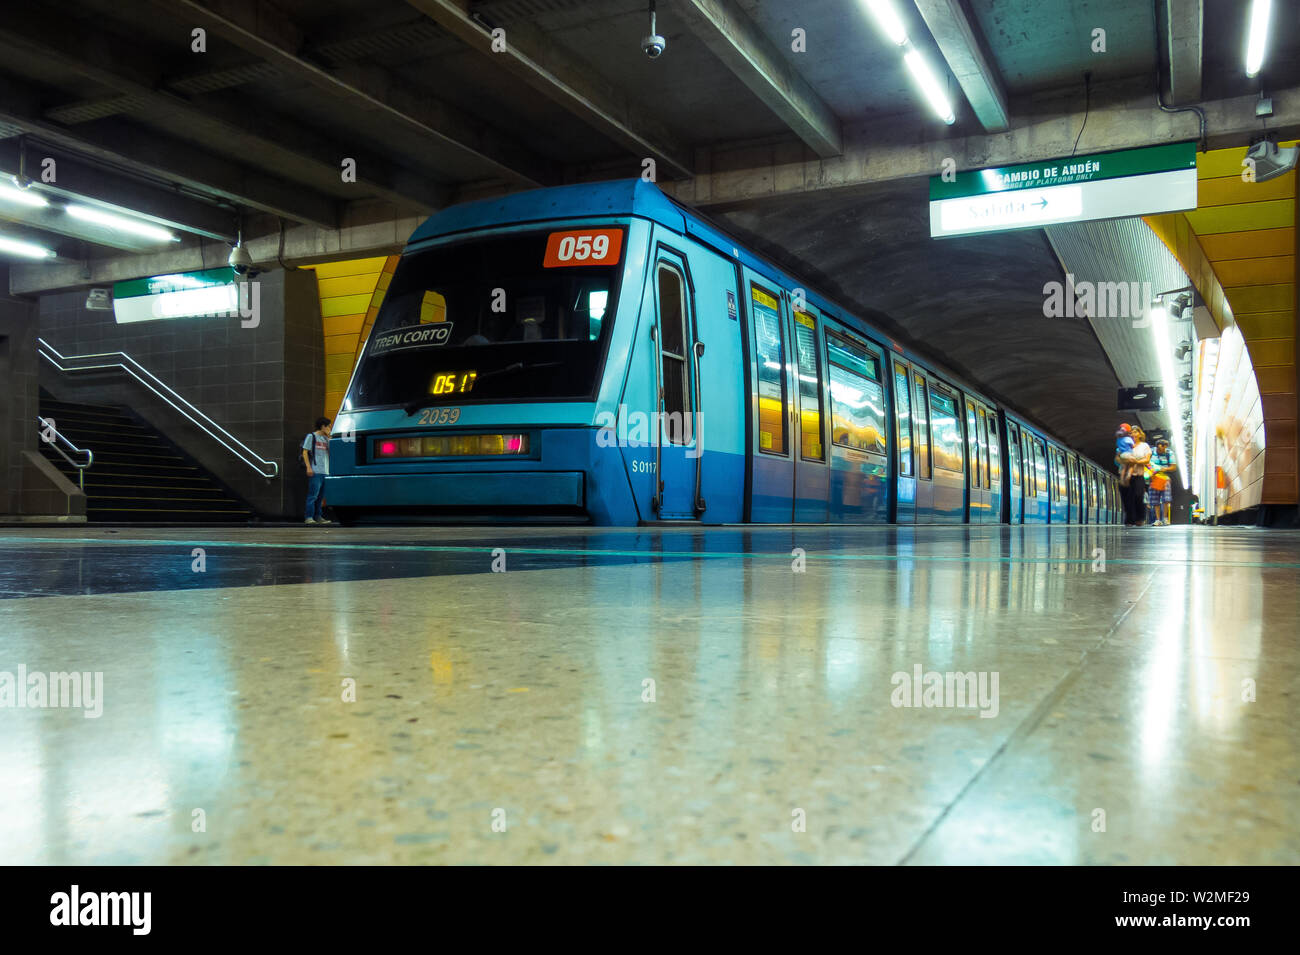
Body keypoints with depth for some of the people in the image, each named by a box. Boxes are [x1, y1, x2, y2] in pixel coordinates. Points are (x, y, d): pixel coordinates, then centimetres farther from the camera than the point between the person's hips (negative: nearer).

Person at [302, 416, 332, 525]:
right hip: (315, 471, -7)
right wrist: (308, 467, -12)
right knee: (313, 495, -10)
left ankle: (318, 517, 13)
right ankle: (309, 518, -9)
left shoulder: (326, 439, 21)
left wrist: (330, 438, 8)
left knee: (321, 496, 8)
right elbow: (305, 452, -2)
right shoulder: (311, 436, 3)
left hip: (325, 471, 7)